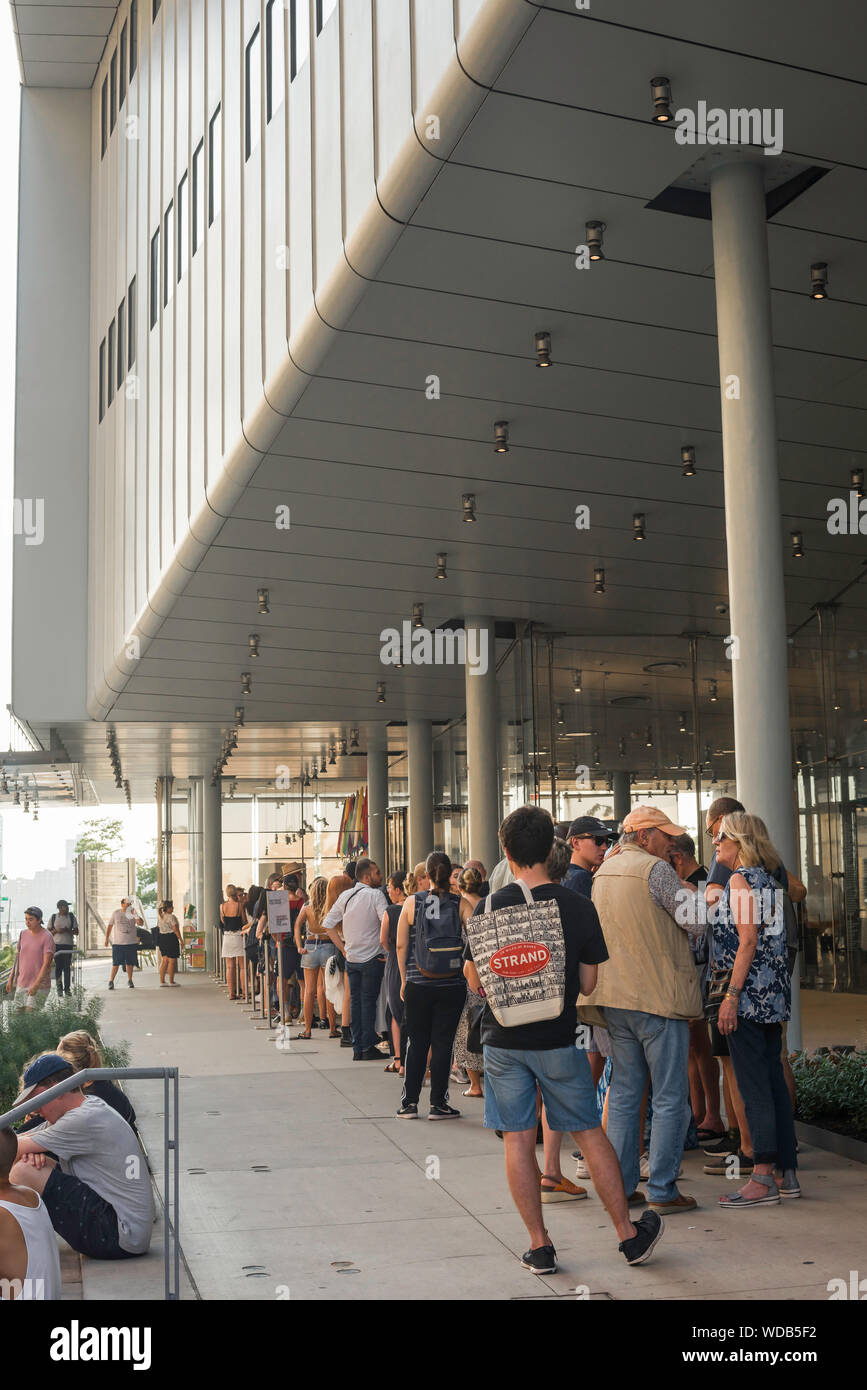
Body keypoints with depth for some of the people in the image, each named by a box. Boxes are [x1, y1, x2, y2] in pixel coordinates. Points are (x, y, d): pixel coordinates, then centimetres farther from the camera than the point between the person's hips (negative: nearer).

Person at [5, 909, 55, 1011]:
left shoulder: (47, 937, -14)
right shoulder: (24, 934, 7)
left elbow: (47, 963, -19)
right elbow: (18, 957, 16)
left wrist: (36, 985, -26)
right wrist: (10, 979, 13)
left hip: (40, 986, -6)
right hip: (22, 984, 7)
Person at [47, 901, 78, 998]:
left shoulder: (71, 917, 6)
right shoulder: (53, 917, 5)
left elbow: (76, 932, 7)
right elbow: (48, 932, 9)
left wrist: (68, 930, -12)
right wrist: (56, 931, -11)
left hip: (68, 945, 0)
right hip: (56, 945, 0)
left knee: (67, 967, -4)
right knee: (58, 967, 0)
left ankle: (67, 988, 1)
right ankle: (59, 988, 8)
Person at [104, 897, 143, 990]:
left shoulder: (133, 913, 1)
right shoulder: (116, 913, 1)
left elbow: (141, 924, -11)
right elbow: (109, 926, 9)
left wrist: (135, 915, -26)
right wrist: (106, 939, 10)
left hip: (131, 943, 2)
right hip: (118, 943, -2)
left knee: (130, 962, 8)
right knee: (116, 963, -5)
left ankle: (129, 980, 24)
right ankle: (111, 981, 4)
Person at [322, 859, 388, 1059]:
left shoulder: (345, 896, 7)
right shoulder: (375, 895, -11)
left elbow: (328, 924, 12)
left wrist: (342, 946, 12)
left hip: (351, 958, 5)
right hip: (372, 958, -5)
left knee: (355, 1000, 10)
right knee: (368, 1001, 0)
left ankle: (357, 1048, 13)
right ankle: (368, 1048, 1)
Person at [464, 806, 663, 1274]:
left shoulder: (490, 909, -8)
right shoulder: (578, 908, -7)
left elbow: (477, 981, -2)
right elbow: (588, 984, -1)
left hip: (504, 1039, 0)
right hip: (558, 1041, 1)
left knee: (518, 1140, 8)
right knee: (590, 1133, 11)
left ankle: (540, 1246, 12)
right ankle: (629, 1235, 20)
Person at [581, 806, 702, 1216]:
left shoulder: (603, 872, 13)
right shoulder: (655, 869, -12)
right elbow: (693, 921, -11)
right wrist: (690, 893, 7)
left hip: (615, 998, 8)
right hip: (659, 996, -8)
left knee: (623, 1096, 12)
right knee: (670, 1098, 0)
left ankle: (620, 1186, 15)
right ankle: (662, 1190, 1)